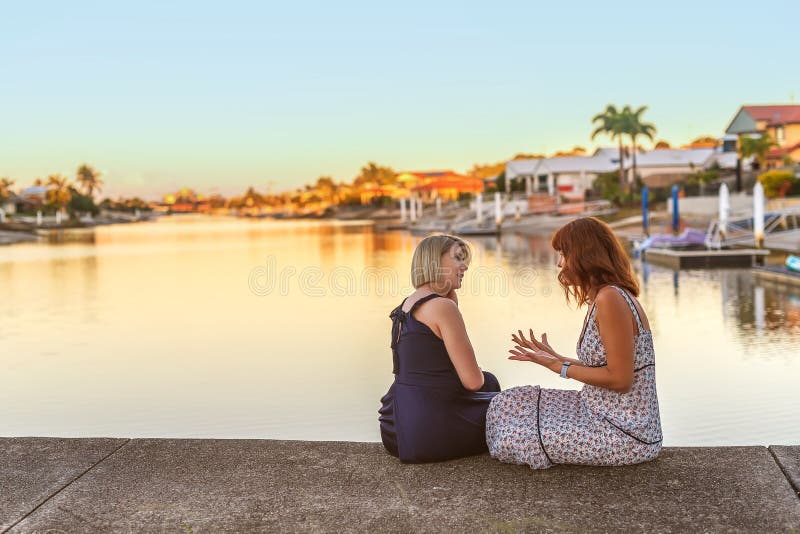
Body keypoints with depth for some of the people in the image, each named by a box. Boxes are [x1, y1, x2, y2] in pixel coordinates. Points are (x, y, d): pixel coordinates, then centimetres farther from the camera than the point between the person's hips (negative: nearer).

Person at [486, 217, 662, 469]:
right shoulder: (603, 296, 10)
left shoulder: (610, 298, -21)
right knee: (509, 403, 6)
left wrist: (560, 367, -14)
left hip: (627, 434, -9)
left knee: (514, 436, -11)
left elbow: (620, 379, -22)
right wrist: (555, 358, 13)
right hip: (605, 415, 9)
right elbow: (605, 368, 10)